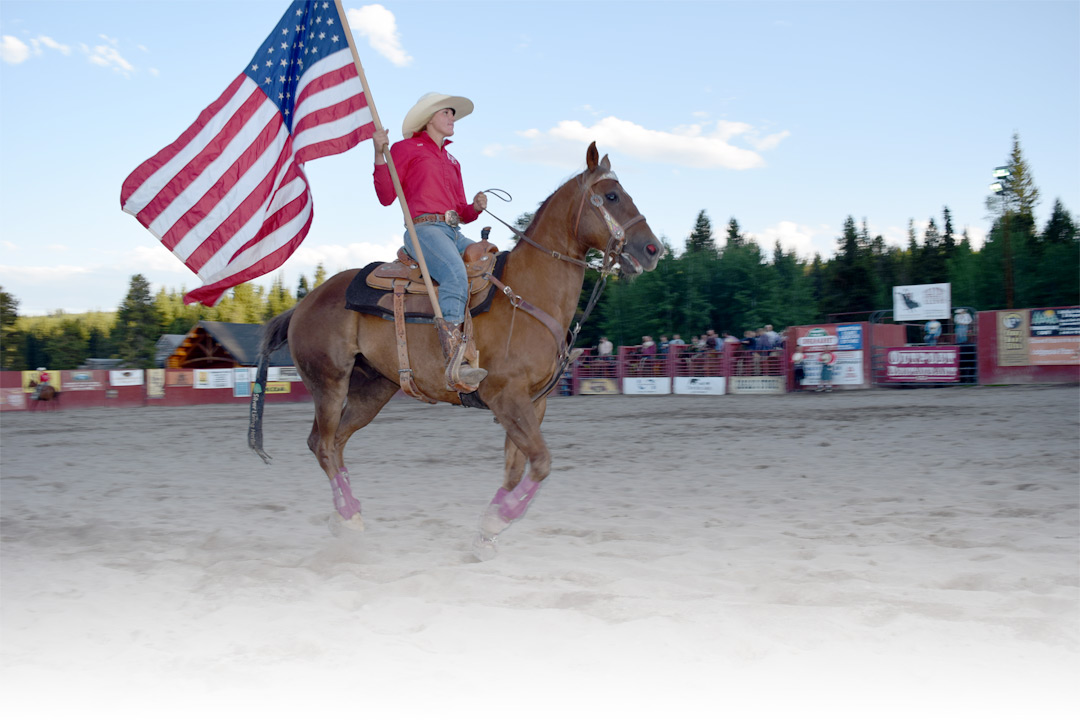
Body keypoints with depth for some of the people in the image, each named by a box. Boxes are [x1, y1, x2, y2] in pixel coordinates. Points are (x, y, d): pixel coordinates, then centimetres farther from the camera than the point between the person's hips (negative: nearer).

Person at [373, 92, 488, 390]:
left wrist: (476, 207, 4)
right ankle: (455, 365, -48)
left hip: (453, 232, 8)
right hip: (423, 229, -8)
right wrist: (380, 154, -11)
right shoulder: (406, 148, 10)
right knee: (456, 275, -35)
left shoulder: (451, 161, 30)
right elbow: (386, 196, 0)